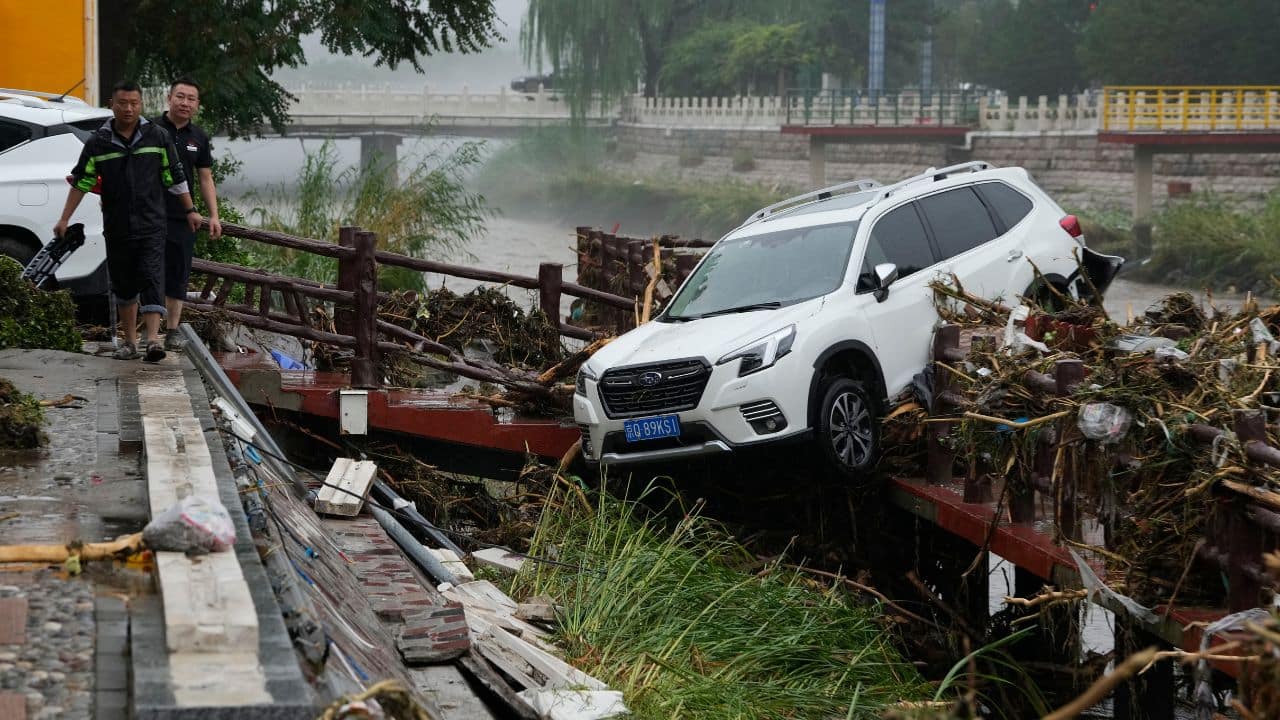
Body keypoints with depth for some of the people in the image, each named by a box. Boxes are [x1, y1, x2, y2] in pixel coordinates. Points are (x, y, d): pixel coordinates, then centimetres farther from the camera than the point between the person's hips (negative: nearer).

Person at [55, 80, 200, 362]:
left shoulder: (157, 136, 1)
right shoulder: (98, 143, 2)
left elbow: (175, 176, 8)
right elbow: (81, 182, 6)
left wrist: (190, 210, 10)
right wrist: (64, 219, 3)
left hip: (151, 227, -2)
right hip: (116, 229, 2)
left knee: (152, 280, -13)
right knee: (123, 285, 10)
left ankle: (152, 338, -21)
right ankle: (130, 341, 21)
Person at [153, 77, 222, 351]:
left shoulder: (199, 137, 11)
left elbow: (205, 179, 15)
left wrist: (214, 216, 8)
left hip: (183, 216, 4)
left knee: (178, 275, 6)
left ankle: (172, 329, 13)